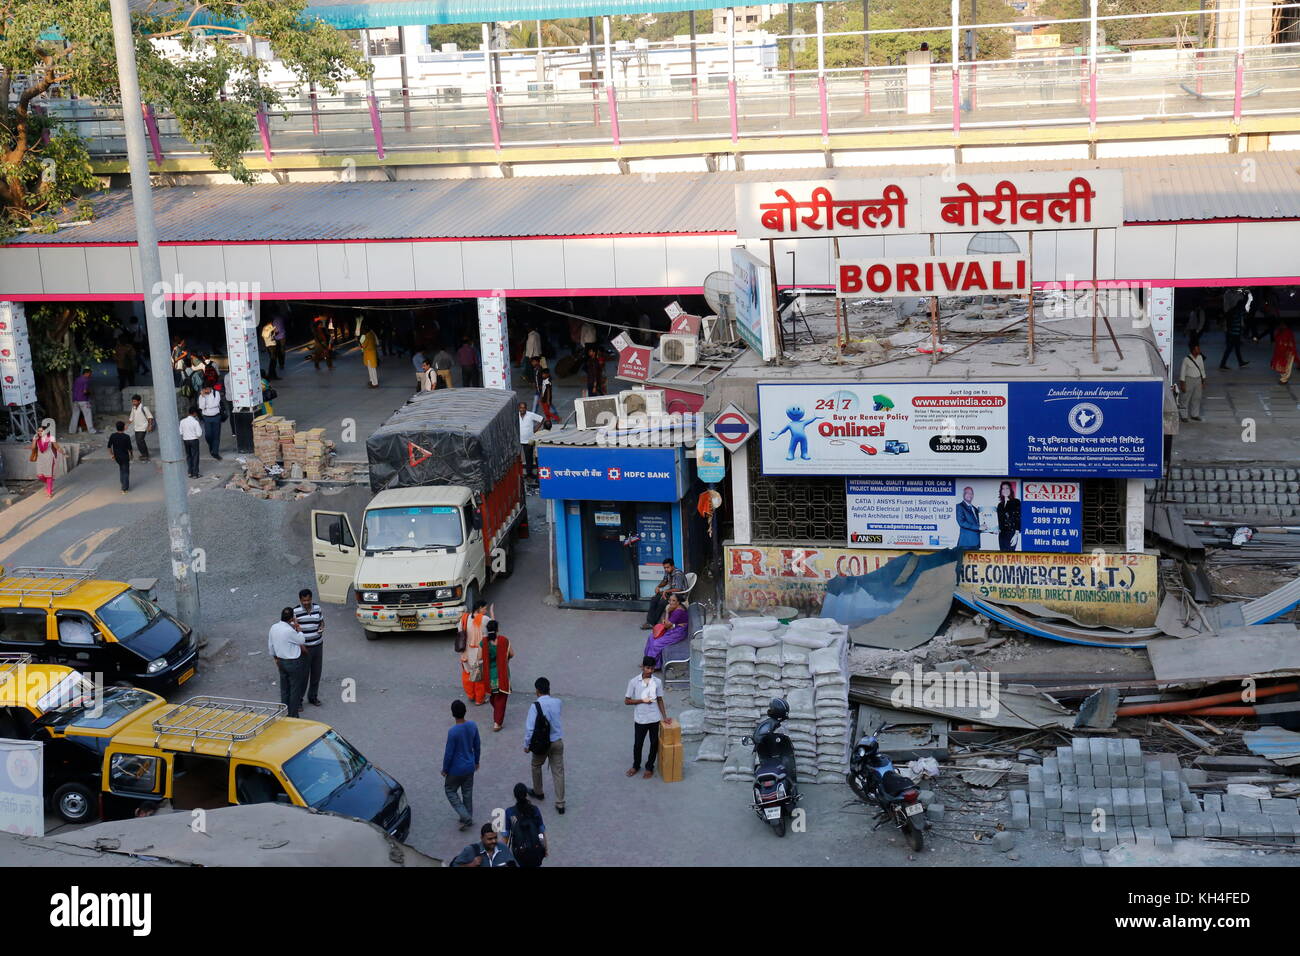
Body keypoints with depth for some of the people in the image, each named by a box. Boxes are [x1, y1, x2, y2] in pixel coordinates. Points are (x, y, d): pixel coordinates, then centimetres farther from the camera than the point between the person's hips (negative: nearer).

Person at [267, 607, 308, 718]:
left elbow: (270, 646, 9)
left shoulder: (273, 628, -3)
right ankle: (293, 715, 16)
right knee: (295, 689, 7)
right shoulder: (289, 631, -27)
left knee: (284, 688, 19)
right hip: (294, 663, -7)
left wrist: (275, 658, 23)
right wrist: (297, 628, 1)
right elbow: (302, 641, -10)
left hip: (281, 662, 7)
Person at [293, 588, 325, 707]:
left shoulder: (317, 608, 1)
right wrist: (300, 645, -18)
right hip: (304, 648, -4)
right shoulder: (295, 611, -12)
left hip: (318, 646, 4)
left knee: (316, 673, 13)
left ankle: (313, 696, 29)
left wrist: (322, 627, -8)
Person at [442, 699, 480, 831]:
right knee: (467, 792, 21)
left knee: (450, 790, 16)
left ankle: (465, 816, 7)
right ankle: (468, 818, 33)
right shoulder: (473, 725, -10)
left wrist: (445, 769, -5)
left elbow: (448, 753, -20)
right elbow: (477, 746, 3)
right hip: (470, 767, 6)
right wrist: (476, 761, 18)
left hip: (456, 769, -5)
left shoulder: (453, 732, -28)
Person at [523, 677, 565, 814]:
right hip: (558, 741, 3)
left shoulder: (535, 706, -20)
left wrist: (526, 744, -4)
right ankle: (560, 804, 7)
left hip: (541, 743, -3)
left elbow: (530, 727, -18)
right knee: (558, 772, 7)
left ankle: (538, 792, 44)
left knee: (536, 766, 25)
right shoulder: (558, 702, -7)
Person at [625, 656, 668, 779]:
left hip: (654, 718, 2)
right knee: (638, 744, 11)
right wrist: (642, 700, -18)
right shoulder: (634, 682, -11)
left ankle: (649, 767, 30)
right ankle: (636, 766, 34)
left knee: (654, 743, 11)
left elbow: (660, 700, 6)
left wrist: (665, 716, 4)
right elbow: (627, 701, -6)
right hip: (640, 719, -2)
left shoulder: (658, 682, -4)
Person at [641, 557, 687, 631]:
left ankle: (653, 623, -14)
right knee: (653, 600, -8)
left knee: (662, 602, -26)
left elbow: (679, 589, -30)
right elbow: (664, 581, 20)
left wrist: (666, 591, -28)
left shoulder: (678, 574, -24)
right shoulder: (667, 572, 1)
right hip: (670, 591, 9)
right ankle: (649, 621, -12)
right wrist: (658, 586, 1)